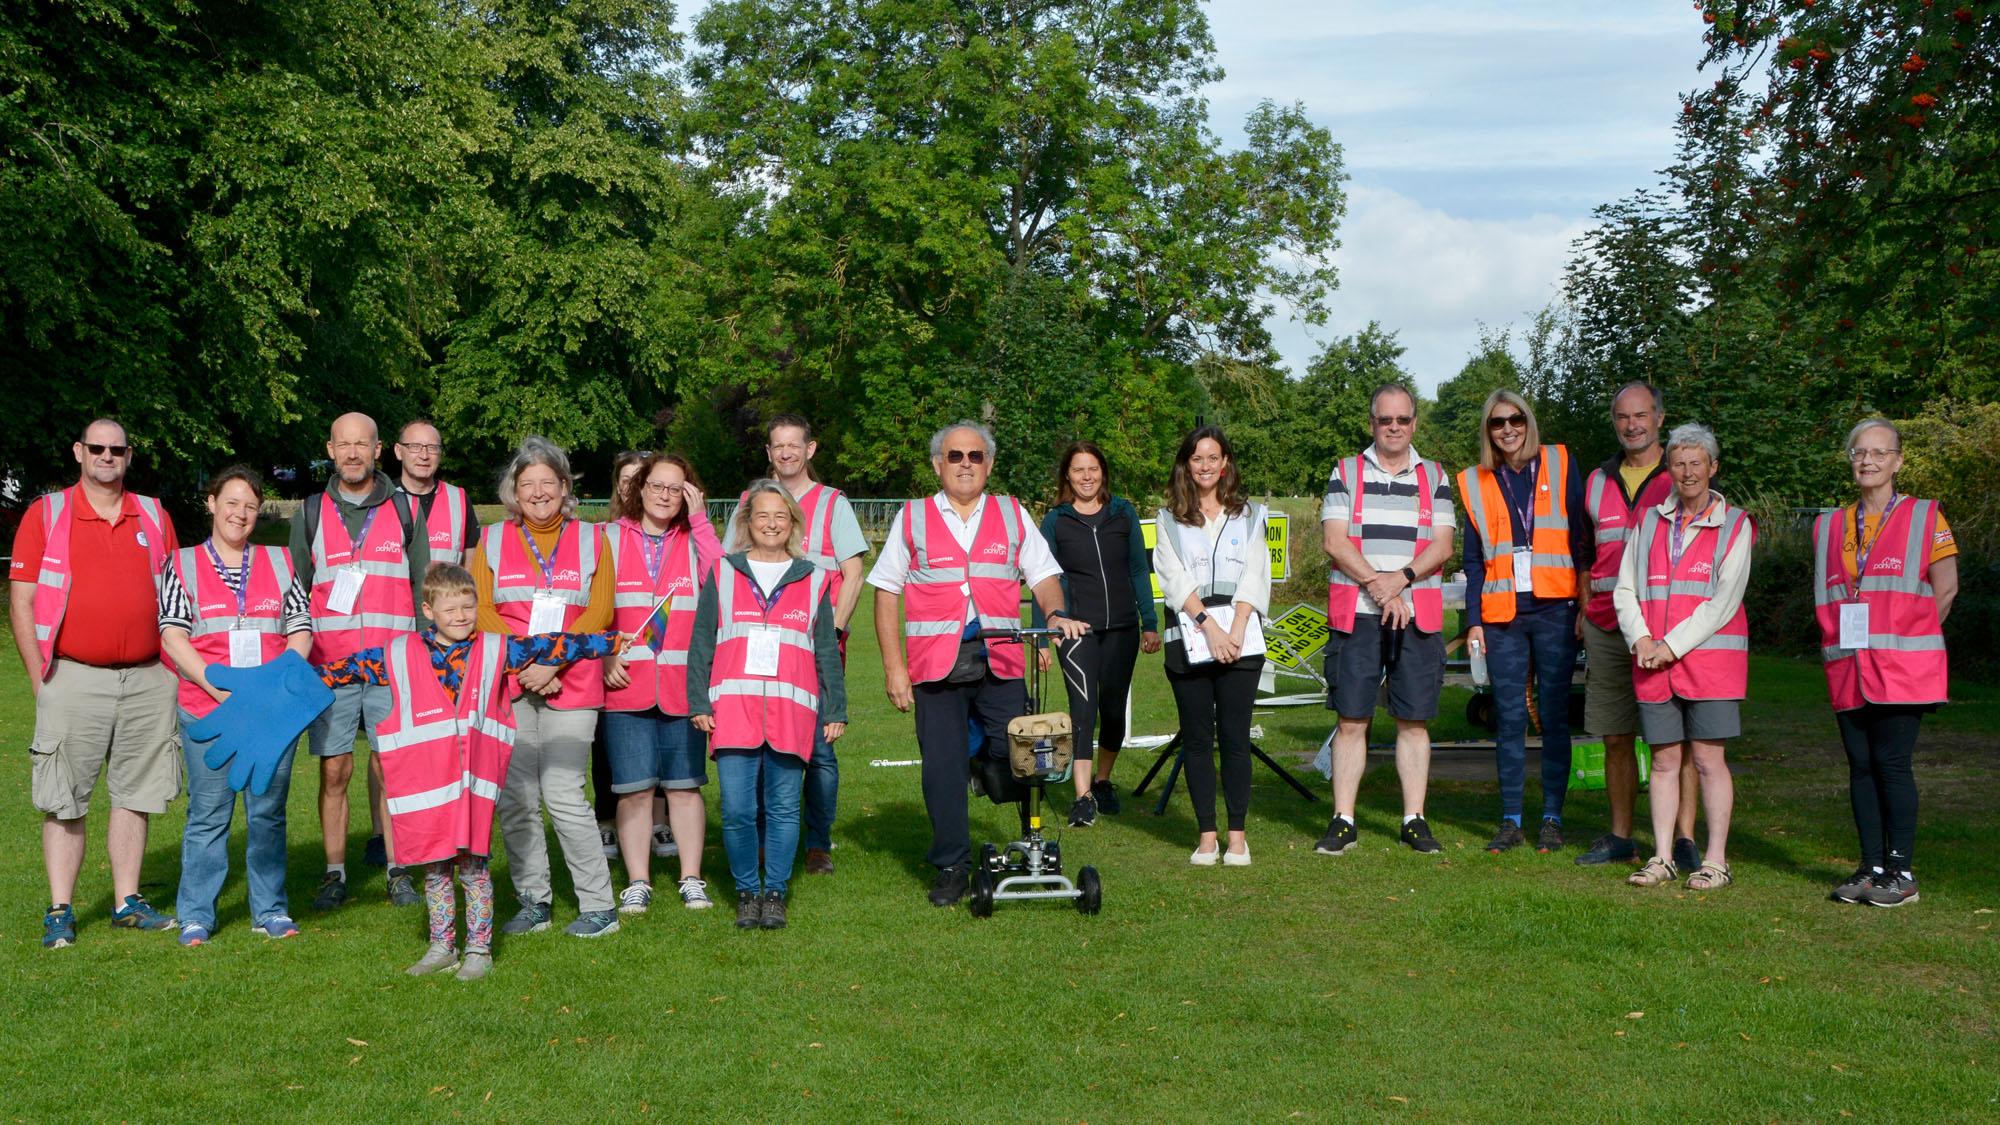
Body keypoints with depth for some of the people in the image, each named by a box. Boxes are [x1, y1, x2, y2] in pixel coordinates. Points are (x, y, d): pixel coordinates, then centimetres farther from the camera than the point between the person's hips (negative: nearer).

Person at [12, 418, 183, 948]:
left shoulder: (154, 516, 12)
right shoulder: (45, 514, 3)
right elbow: (21, 602, 0)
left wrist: (174, 666, 7)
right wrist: (41, 679, -6)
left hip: (148, 678, 3)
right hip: (75, 678, -3)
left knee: (135, 793, 7)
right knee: (65, 801, 0)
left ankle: (128, 902, 16)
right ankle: (60, 912, 7)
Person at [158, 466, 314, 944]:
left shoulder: (279, 562, 14)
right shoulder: (183, 565, 7)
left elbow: (302, 628, 9)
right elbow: (173, 637, -2)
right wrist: (220, 688, -13)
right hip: (207, 709, -2)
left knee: (268, 812, 5)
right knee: (208, 814, 0)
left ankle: (271, 910, 15)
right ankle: (196, 916, 10)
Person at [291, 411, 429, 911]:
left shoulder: (405, 510, 9)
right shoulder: (310, 513, 11)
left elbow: (424, 588, 11)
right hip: (329, 664, 1)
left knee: (390, 770, 0)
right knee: (334, 771, 1)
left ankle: (398, 871, 9)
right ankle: (334, 874, 10)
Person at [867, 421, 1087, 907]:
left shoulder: (1012, 515, 14)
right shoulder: (912, 519, 9)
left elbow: (1043, 576, 12)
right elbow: (886, 592, 7)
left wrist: (1056, 613, -10)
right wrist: (893, 666, -1)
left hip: (1001, 665, 1)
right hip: (936, 666, -1)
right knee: (943, 769, 0)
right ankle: (951, 868, 13)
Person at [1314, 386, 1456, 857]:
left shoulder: (1435, 477, 12)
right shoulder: (1346, 474, 8)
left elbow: (1442, 546, 2)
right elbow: (1335, 541, -2)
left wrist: (1401, 577, -15)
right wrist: (1376, 586, -13)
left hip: (1419, 617, 1)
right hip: (1355, 615, -1)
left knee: (1414, 720, 3)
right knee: (1351, 720, -1)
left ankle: (1414, 820, 11)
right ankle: (1343, 821, 4)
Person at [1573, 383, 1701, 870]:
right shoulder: (1598, 480, 16)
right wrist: (1585, 609, 14)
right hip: (1606, 627, 4)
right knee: (1615, 738, 7)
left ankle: (1684, 838, 0)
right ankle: (1620, 838, 15)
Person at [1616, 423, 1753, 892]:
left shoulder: (1734, 525, 1)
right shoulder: (1649, 522, 12)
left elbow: (1724, 601, -7)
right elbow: (1624, 589, 11)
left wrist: (1673, 645, -12)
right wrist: (1641, 638, -6)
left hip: (1711, 658, -3)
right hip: (1653, 662, 3)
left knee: (1708, 759, -2)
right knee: (1664, 759, 6)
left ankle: (1716, 861, 5)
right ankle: (1662, 858, 12)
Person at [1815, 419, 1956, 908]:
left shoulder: (1925, 518, 2)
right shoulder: (1829, 526, 13)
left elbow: (1945, 589, 0)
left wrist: (1905, 638, 0)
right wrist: (1839, 639, 8)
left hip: (1902, 666, -4)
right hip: (1848, 668, 4)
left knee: (1891, 762, -8)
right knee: (1861, 765, 5)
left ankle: (1901, 871, 0)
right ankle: (1872, 867, 11)